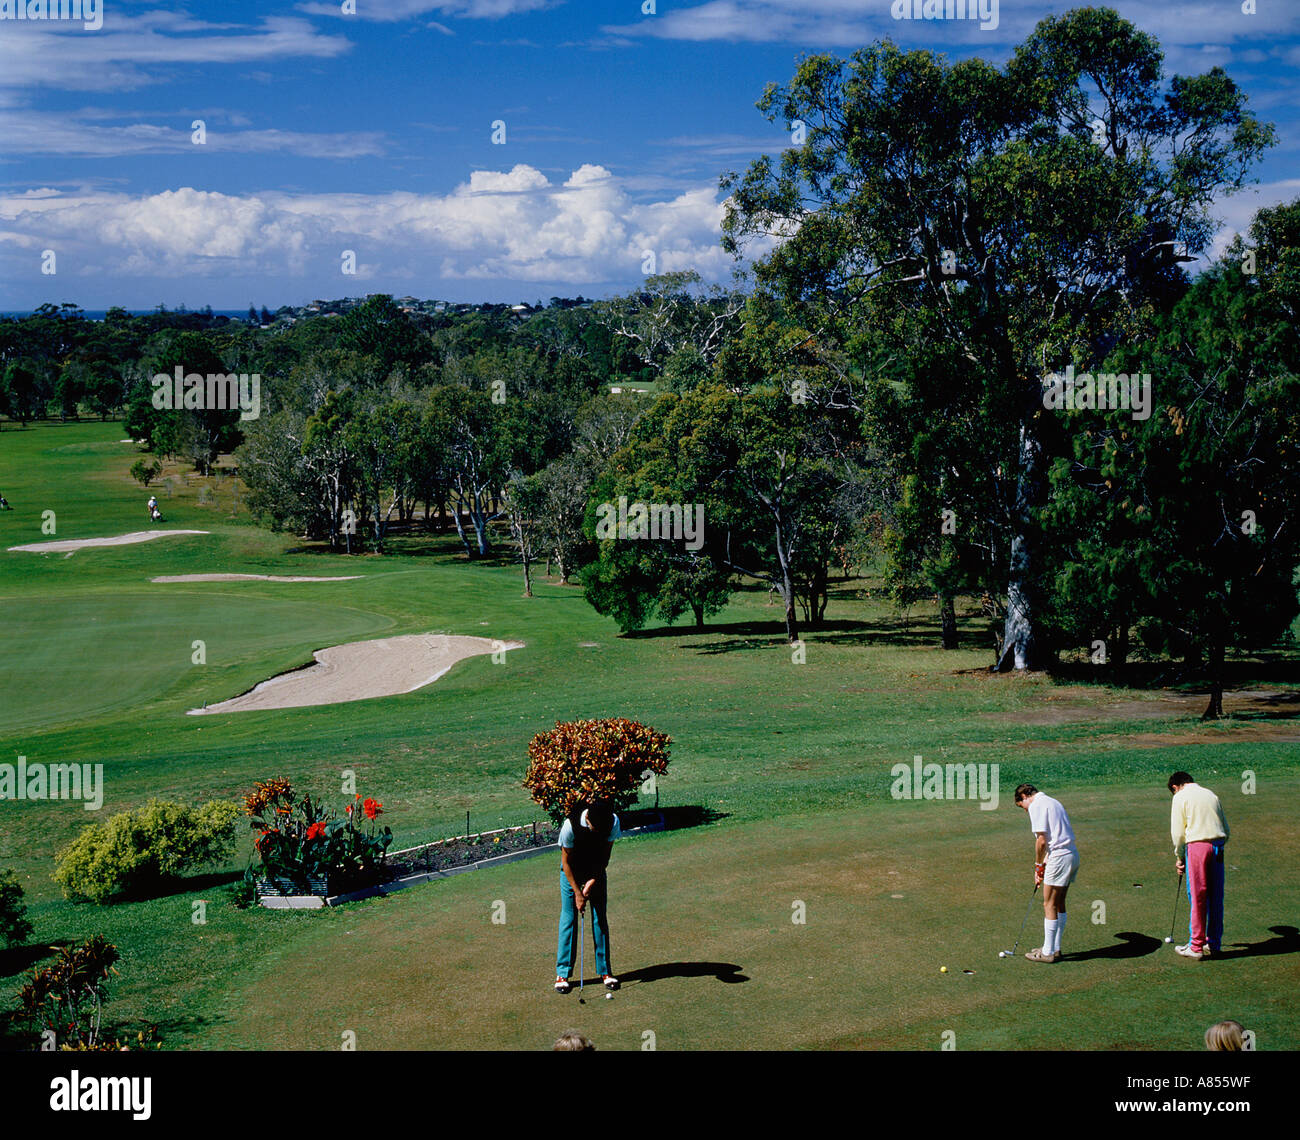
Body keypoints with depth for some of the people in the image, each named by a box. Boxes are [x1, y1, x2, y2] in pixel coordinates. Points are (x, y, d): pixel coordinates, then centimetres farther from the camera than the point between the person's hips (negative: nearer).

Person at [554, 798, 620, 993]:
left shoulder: (613, 822, -23)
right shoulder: (570, 825, -32)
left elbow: (605, 854, -8)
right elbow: (566, 861, -19)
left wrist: (593, 881, -14)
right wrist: (577, 891, -19)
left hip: (597, 870, 3)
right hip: (572, 871, -2)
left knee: (600, 919, 1)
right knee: (568, 919, -4)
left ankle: (605, 970, 9)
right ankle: (562, 973, 1)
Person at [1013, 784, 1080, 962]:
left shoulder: (1036, 806, -9)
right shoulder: (1052, 802, 20)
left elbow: (1041, 841, -15)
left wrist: (1038, 865, -2)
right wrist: (1043, 864, 15)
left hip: (1060, 858, -9)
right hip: (1072, 855, 9)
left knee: (1050, 905, 0)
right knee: (1059, 904, 17)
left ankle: (1048, 952, 5)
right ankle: (1055, 948, 25)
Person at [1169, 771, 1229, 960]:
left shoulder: (1180, 797, 2)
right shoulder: (1211, 794, 18)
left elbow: (1177, 832, 0)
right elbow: (1226, 829, 17)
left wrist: (1179, 857, 10)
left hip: (1197, 846, -5)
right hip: (1217, 845, 5)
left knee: (1197, 898, -1)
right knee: (1216, 898, 11)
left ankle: (1196, 947, 3)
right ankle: (1213, 944, 18)